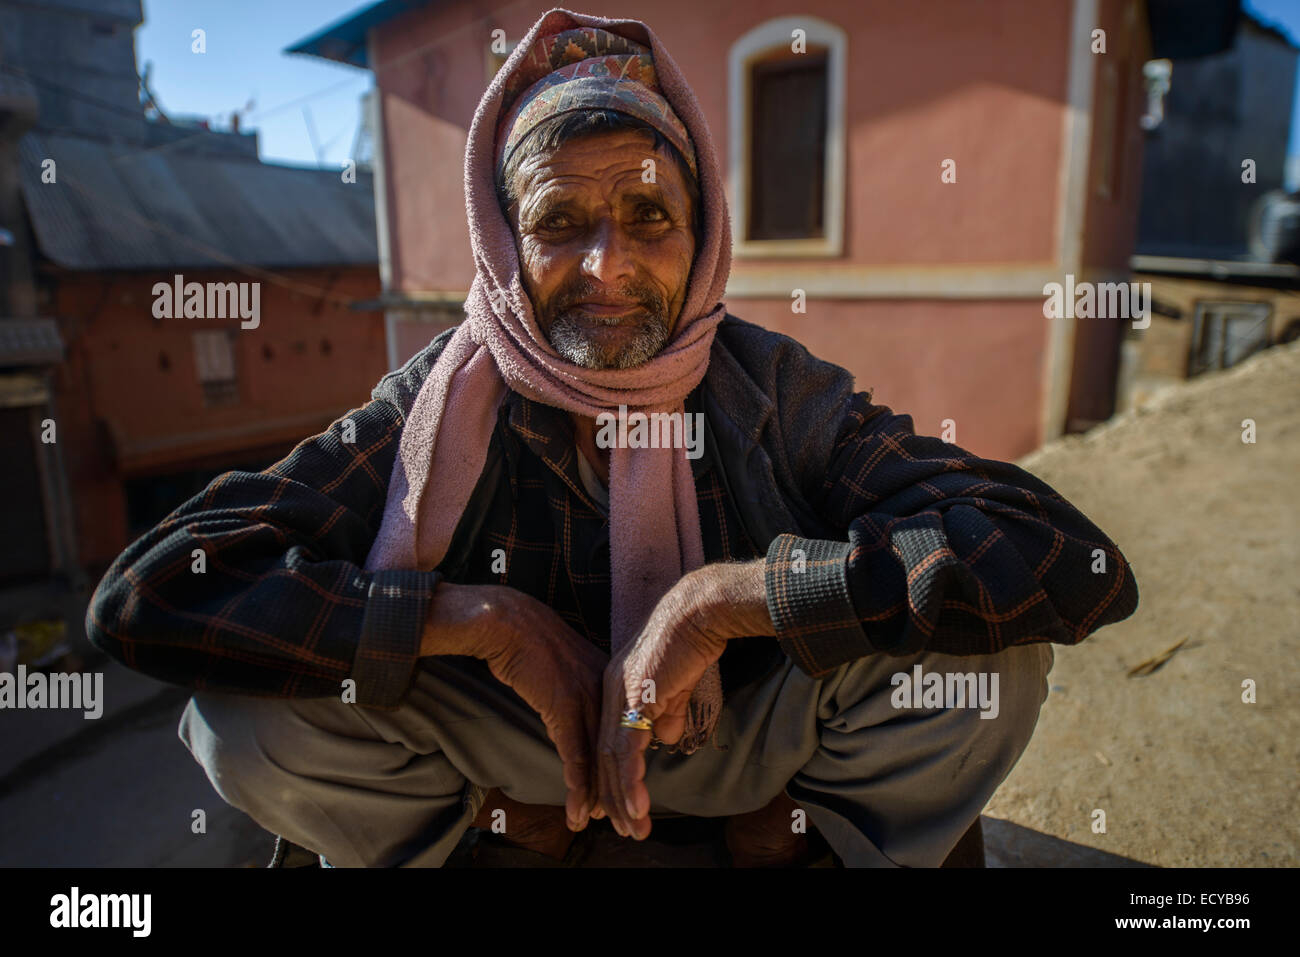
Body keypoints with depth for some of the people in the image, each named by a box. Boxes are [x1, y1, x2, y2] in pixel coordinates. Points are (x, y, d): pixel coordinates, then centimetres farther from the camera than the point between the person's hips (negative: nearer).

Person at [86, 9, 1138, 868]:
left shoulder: (775, 390, -18)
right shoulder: (444, 401, -16)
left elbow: (1079, 565, -28)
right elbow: (145, 596, -24)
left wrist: (726, 594, -34)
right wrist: (483, 617, -31)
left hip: (743, 744, 0)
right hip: (516, 745, 1)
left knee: (989, 651, -24)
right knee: (245, 712, -21)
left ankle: (782, 827, 7)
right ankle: (511, 821, 9)